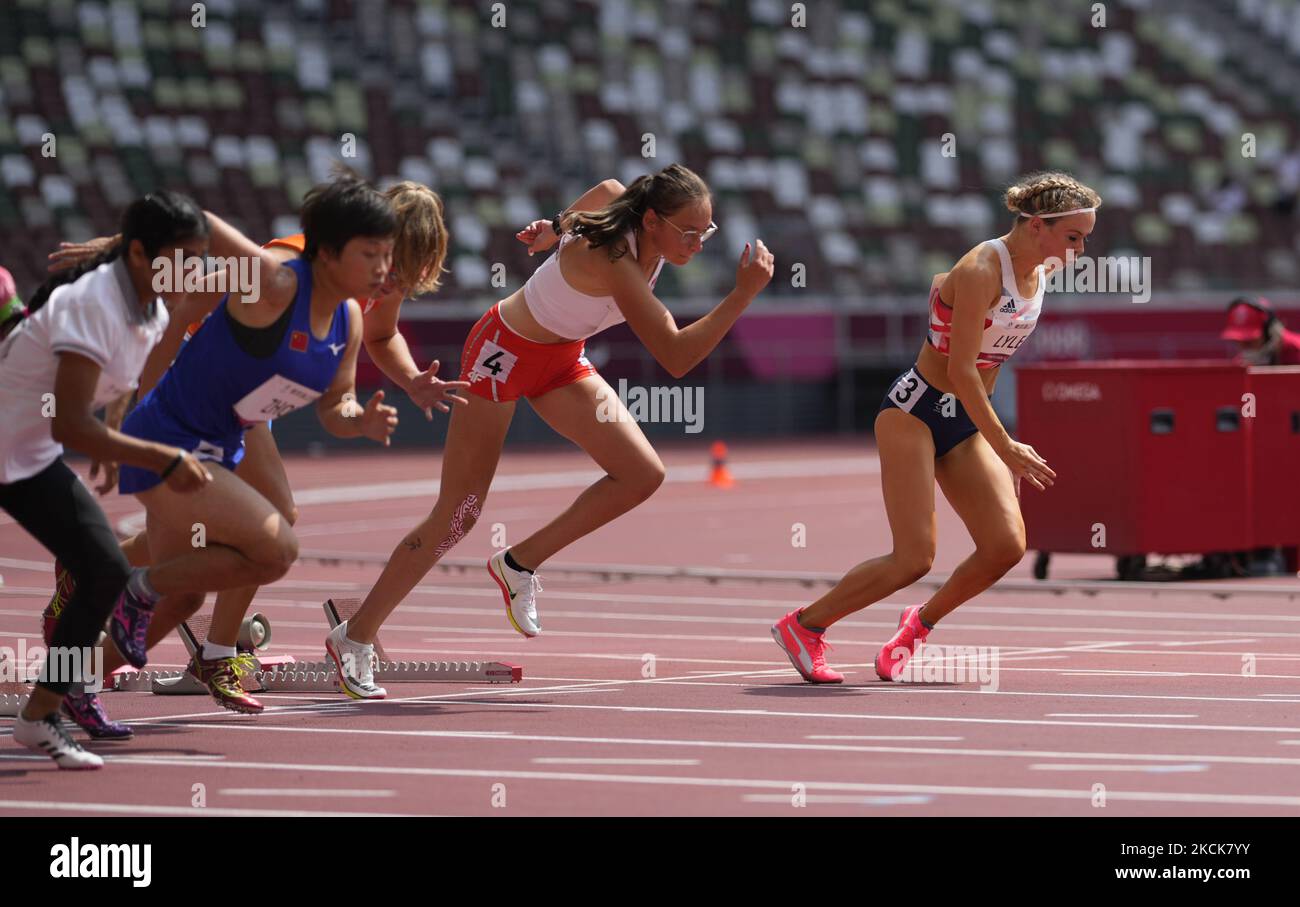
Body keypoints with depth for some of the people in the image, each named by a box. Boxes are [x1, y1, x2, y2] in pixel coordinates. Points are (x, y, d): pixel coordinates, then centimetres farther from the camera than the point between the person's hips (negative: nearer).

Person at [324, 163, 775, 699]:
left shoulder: (642, 227, -13)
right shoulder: (613, 261, -37)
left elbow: (607, 191, 12)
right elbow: (676, 358, -42)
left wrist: (558, 228, 16)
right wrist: (744, 294, -45)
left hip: (561, 360, 8)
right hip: (503, 353, -8)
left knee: (642, 474, -10)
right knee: (456, 517, -5)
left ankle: (520, 564, 5)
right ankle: (355, 636, 9)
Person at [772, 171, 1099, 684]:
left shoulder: (1037, 275, 4)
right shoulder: (981, 271, -21)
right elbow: (961, 370, -23)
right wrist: (1005, 447, -22)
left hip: (966, 422, 8)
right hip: (915, 411, -8)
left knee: (1006, 546, -10)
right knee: (914, 559, -13)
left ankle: (920, 622, 14)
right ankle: (803, 625, 6)